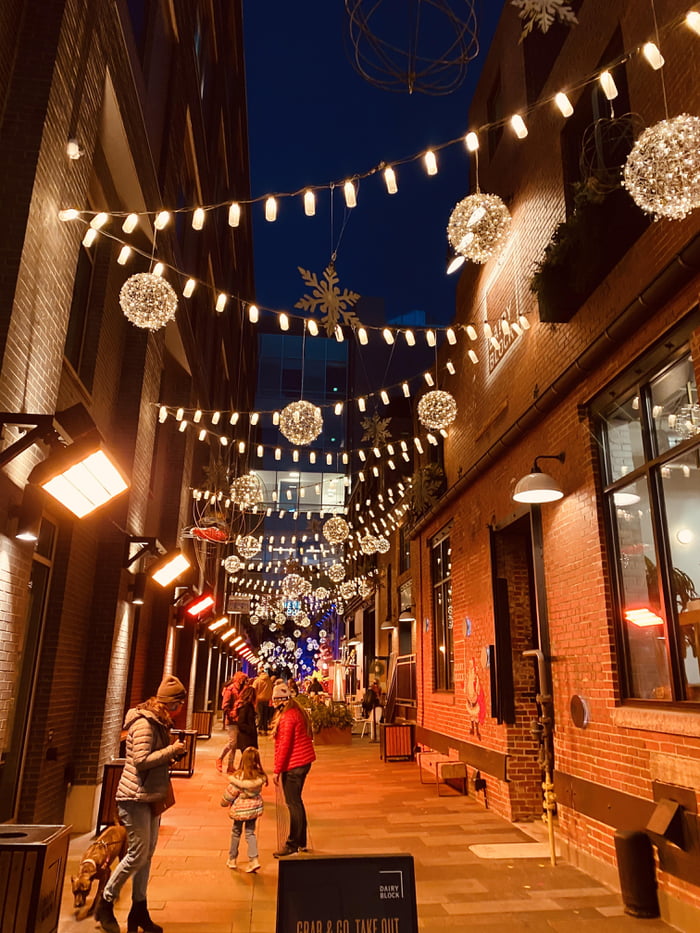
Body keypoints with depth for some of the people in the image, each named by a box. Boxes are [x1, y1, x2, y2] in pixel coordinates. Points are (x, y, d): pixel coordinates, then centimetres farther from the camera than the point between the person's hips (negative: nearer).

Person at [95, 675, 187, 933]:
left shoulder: (158, 723, 12)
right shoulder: (144, 723, -18)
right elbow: (141, 760, -25)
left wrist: (172, 754, 6)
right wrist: (171, 750, -20)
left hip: (152, 797, 9)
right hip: (136, 798, -9)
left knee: (146, 855, 12)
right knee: (138, 854, -4)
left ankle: (139, 911, 22)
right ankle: (105, 904, 13)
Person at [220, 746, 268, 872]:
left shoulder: (238, 776, -24)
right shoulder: (260, 776, -14)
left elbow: (230, 793, -13)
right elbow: (258, 790, 0)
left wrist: (224, 802, 4)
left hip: (240, 809, -3)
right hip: (255, 807, 3)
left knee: (236, 832, 18)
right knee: (250, 833, 16)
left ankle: (232, 860, 32)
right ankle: (254, 860, 7)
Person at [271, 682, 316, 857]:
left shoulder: (287, 717, -20)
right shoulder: (297, 712, 10)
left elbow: (284, 745, -21)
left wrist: (277, 770, -15)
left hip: (293, 765, -10)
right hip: (304, 761, 10)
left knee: (293, 804, -1)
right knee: (296, 802, 18)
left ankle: (293, 845, 8)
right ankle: (301, 841, 28)